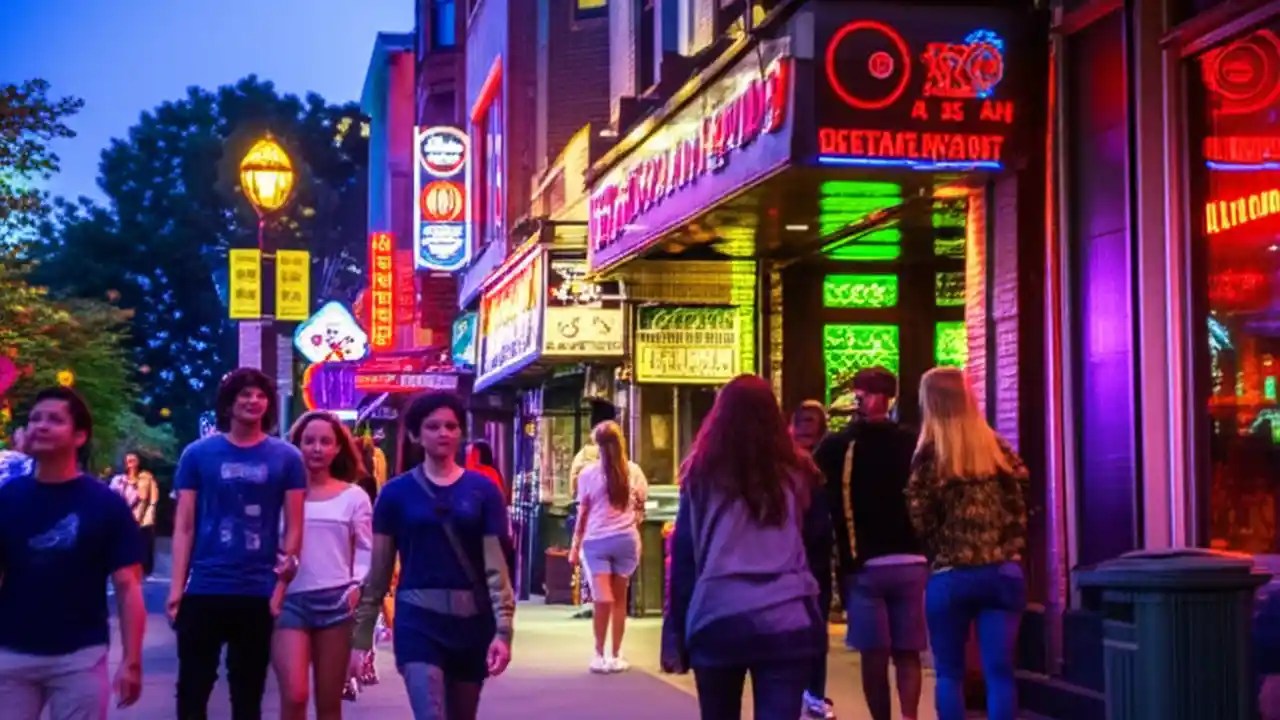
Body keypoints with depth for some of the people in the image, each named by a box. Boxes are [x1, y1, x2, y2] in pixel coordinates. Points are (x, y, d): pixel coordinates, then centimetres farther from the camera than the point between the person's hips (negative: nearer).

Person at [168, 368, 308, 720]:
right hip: (204, 591, 0)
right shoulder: (197, 453, 3)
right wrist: (176, 588, -4)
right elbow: (184, 526, 2)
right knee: (192, 691, 3)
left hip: (260, 594, 0)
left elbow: (293, 526, 3)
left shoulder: (286, 457, 4)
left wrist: (289, 562, -11)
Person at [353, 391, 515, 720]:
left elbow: (496, 566, -1)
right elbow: (379, 570, 5)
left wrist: (503, 629, -10)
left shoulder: (482, 490, 2)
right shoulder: (397, 492, 2)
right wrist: (362, 633, 4)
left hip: (472, 621, 2)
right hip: (418, 620, -2)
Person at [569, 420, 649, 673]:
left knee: (603, 600, -5)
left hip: (596, 541, -2)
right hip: (626, 539, 2)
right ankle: (615, 656, 12)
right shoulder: (634, 471, 4)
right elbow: (640, 507, 9)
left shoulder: (589, 473, -1)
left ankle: (600, 655, -4)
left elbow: (583, 513, -1)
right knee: (620, 599, 7)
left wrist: (575, 545, 5)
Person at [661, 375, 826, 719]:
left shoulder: (703, 474, 5)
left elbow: (683, 557, 6)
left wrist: (675, 636, 8)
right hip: (787, 621, 0)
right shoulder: (797, 473, 7)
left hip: (716, 620, 1)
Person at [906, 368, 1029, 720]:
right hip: (1003, 573, 3)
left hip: (950, 577, -3)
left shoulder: (929, 455, -5)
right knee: (1000, 672, 3)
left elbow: (921, 521, -3)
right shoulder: (998, 448, 5)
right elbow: (1018, 509, 5)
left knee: (950, 673, 8)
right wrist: (1010, 552, 13)